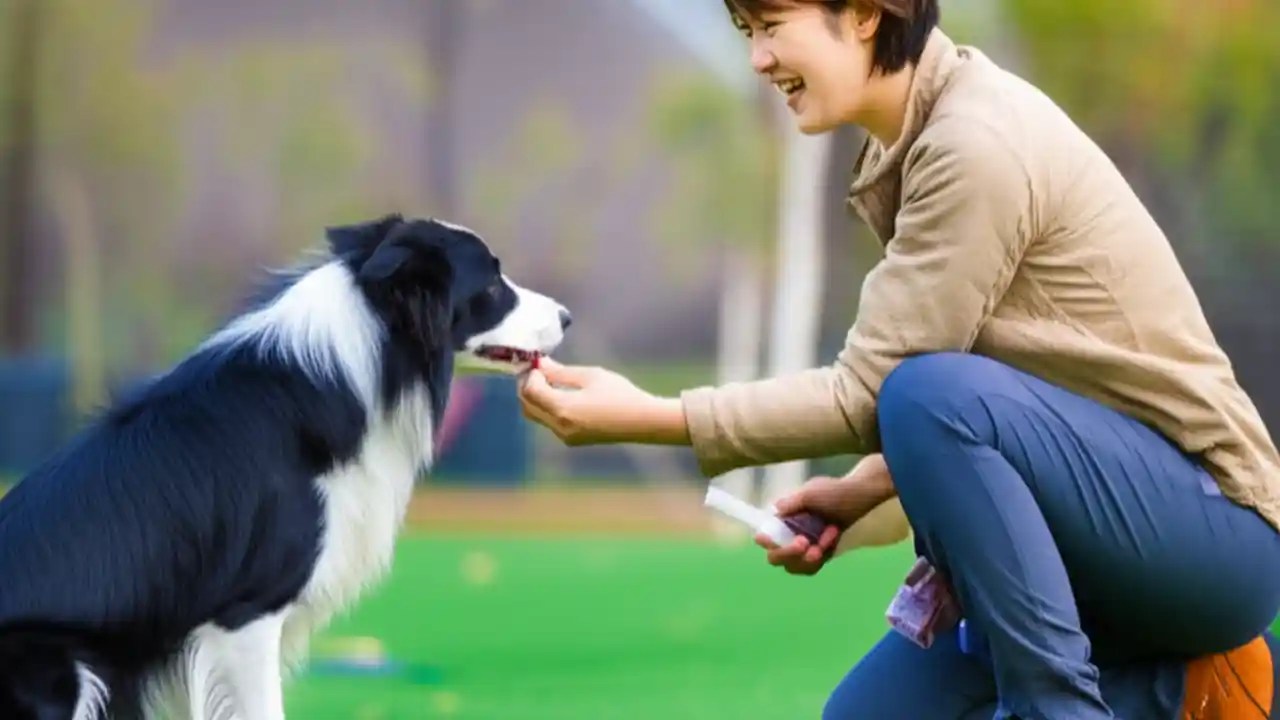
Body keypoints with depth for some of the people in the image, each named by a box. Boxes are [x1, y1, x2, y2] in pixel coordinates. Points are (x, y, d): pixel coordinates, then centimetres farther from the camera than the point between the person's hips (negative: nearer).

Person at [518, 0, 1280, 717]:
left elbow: (873, 392, -20)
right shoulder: (919, 137, 9)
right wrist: (865, 489, -3)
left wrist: (648, 418, -20)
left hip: (1209, 522, -10)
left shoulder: (979, 143, -21)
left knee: (929, 393, -32)